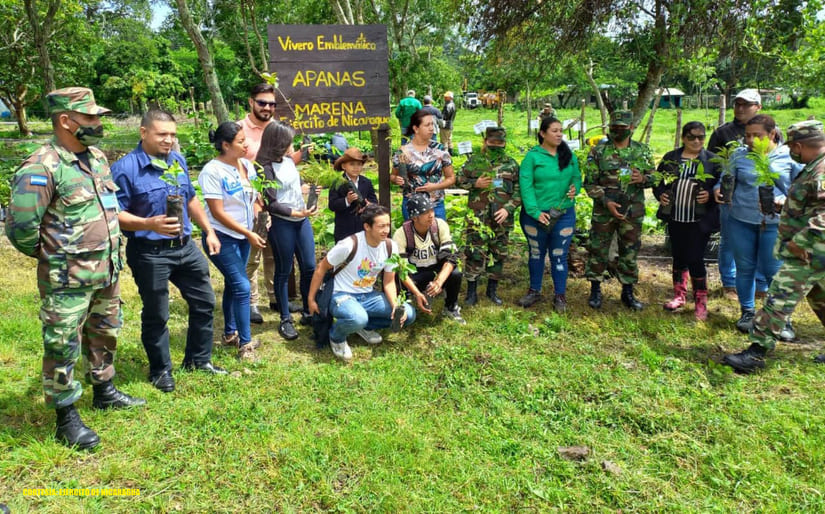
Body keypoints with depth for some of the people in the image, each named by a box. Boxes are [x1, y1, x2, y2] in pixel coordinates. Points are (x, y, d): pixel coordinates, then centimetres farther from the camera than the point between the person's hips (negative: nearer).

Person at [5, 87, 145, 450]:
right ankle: (66, 420, 18)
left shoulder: (97, 158, 6)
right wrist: (52, 256, -5)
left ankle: (104, 392, 40)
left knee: (104, 336, 21)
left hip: (107, 273, 8)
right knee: (63, 348, 4)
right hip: (68, 282, -8)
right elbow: (20, 228, -20)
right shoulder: (42, 168, -20)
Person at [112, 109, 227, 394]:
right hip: (149, 253, -7)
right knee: (156, 315, 7)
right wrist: (150, 224, -31)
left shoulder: (178, 161, 8)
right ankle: (160, 370, 27)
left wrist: (209, 232, 15)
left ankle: (198, 359, 34)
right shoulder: (125, 168, -14)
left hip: (186, 247, 7)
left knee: (204, 302, 15)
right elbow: (116, 214, -17)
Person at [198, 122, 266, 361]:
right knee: (242, 287, -9)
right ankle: (245, 344, 1)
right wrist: (249, 234, -19)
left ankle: (230, 334, 31)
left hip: (243, 236, 7)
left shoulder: (247, 165, 3)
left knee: (233, 284, 17)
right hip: (222, 238, -7)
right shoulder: (213, 171, -18)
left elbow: (255, 197, 14)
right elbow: (217, 212, -19)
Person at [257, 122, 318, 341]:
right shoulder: (265, 168, -14)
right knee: (284, 271, 5)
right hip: (281, 223, -7)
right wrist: (298, 213, -21)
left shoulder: (289, 161, 8)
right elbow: (271, 204, -16)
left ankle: (308, 312, 24)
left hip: (302, 220, 7)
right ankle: (285, 320, 18)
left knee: (309, 267, 9)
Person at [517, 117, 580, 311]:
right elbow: (525, 186, -12)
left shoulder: (569, 156, 6)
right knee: (536, 254, 15)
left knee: (559, 256, 7)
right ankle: (534, 290, 32)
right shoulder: (532, 156, -7)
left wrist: (575, 188, -11)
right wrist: (535, 212, -20)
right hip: (535, 215, -2)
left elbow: (577, 177, 13)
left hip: (564, 214, 2)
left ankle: (560, 295, 22)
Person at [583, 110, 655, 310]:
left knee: (630, 253, 10)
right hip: (604, 211, -2)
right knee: (598, 251, 5)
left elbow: (653, 177, 11)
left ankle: (628, 293, 24)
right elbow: (590, 183, -3)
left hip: (632, 212, 2)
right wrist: (606, 201, -16)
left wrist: (643, 178, -13)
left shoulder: (642, 151, 5)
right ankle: (595, 290, 20)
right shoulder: (598, 151, -3)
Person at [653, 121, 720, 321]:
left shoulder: (712, 161, 0)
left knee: (695, 259, -4)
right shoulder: (670, 158, 6)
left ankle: (701, 302, 13)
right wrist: (660, 194, -6)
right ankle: (679, 295, 31)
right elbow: (658, 181, 13)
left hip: (699, 220, -3)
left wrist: (710, 195, -17)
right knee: (678, 257, 14)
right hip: (675, 218, 3)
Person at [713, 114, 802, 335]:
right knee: (744, 268, 11)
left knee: (774, 271, 0)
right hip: (741, 221, 2)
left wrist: (782, 201, -20)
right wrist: (719, 190, -15)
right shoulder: (739, 155, 4)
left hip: (775, 223, -2)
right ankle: (747, 312, 28)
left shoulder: (790, 157, -2)